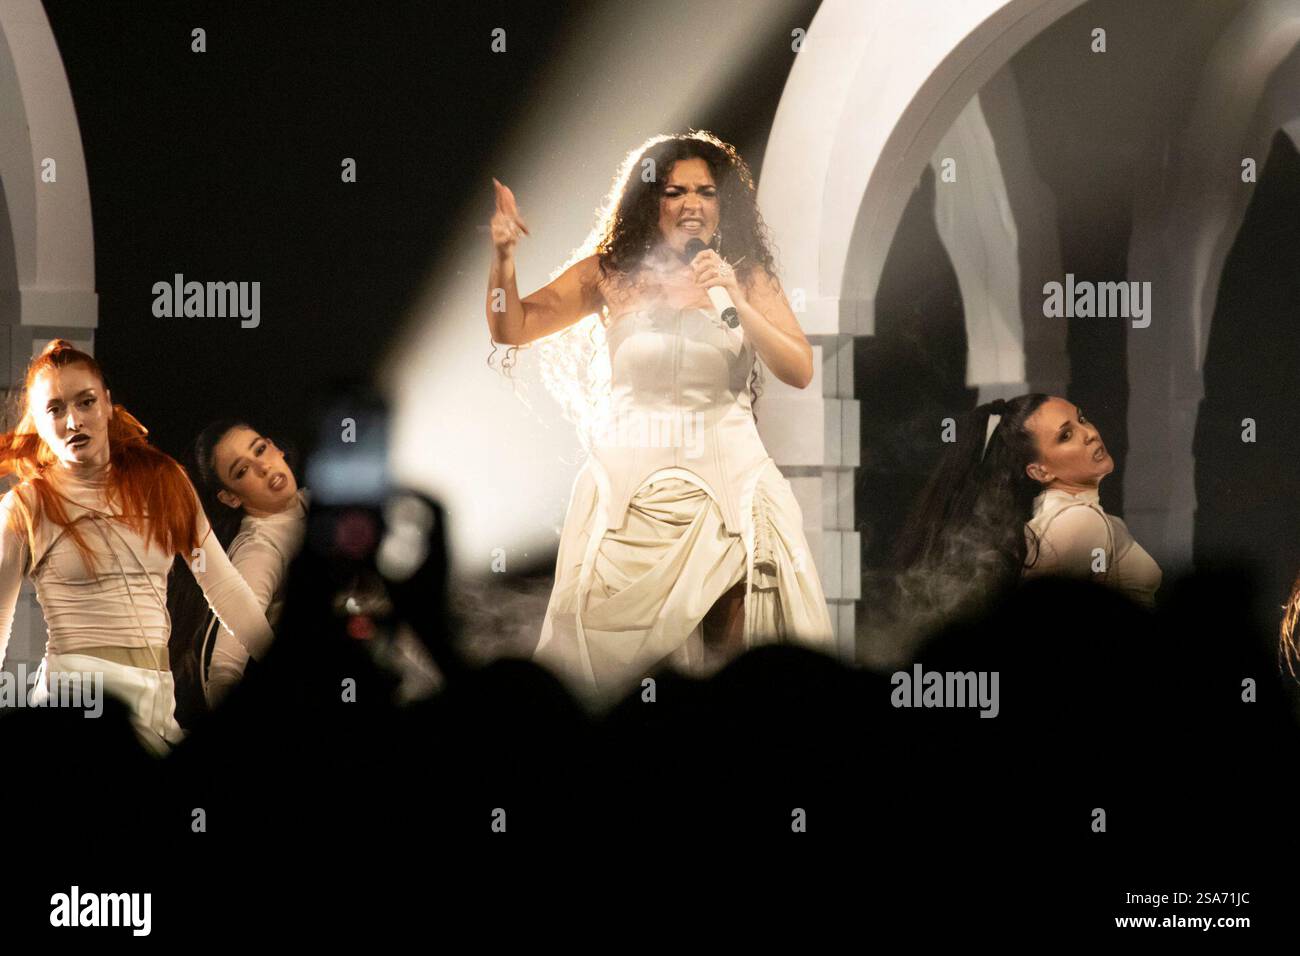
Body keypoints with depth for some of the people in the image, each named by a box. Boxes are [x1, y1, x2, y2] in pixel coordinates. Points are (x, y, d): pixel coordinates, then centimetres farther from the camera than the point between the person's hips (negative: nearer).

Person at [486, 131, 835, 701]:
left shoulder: (747, 276, 5)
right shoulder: (611, 272, 2)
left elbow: (800, 372, -3)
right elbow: (512, 328, 1)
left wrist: (737, 303, -14)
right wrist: (503, 254, -15)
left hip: (727, 477, 0)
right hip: (630, 478, 0)